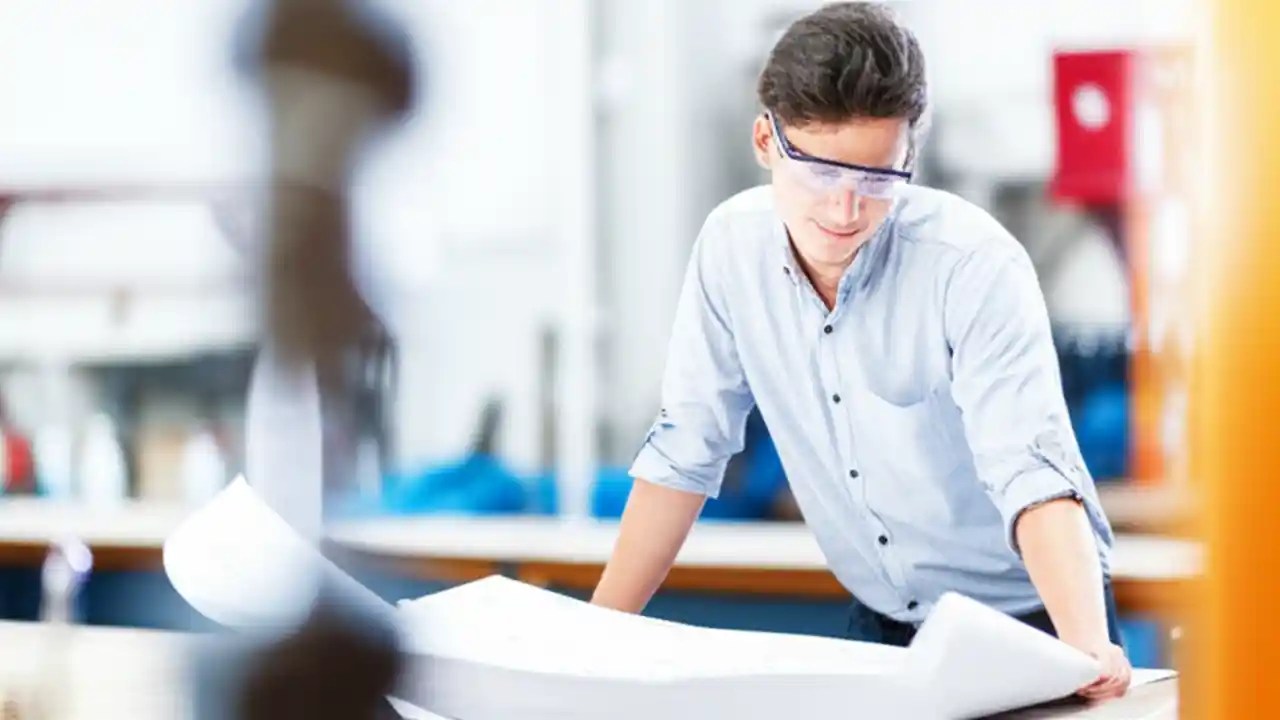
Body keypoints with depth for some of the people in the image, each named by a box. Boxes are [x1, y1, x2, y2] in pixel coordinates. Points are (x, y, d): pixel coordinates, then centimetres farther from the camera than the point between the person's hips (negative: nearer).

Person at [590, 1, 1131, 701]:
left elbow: (1032, 473, -27)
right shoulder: (732, 243, -6)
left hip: (1028, 622, -2)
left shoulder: (976, 265, -18)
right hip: (882, 624, 2)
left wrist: (1086, 649, -42)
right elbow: (685, 452, 1)